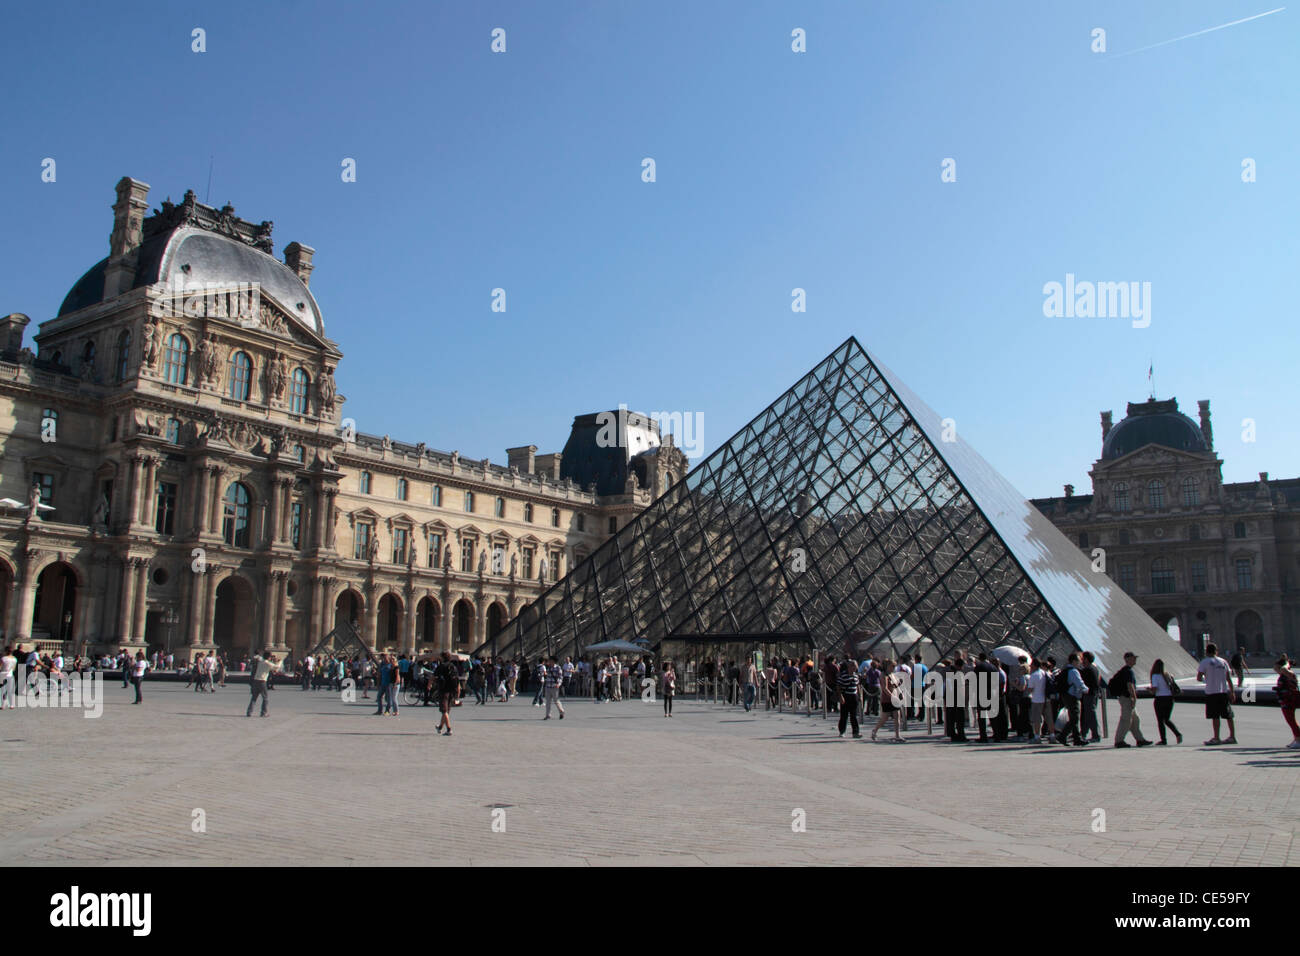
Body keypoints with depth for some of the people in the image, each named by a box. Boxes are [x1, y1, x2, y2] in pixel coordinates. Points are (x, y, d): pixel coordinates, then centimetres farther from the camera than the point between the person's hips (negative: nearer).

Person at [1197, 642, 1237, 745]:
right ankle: (1232, 736, 18)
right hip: (1224, 691, 5)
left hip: (1211, 692, -5)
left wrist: (1204, 680, 12)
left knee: (1215, 716, -4)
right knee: (1228, 715, 12)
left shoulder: (1205, 662, -5)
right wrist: (1232, 692, 12)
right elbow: (1228, 678, 9)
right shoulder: (1223, 661, 10)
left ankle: (1216, 738, -4)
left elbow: (1198, 678, -9)